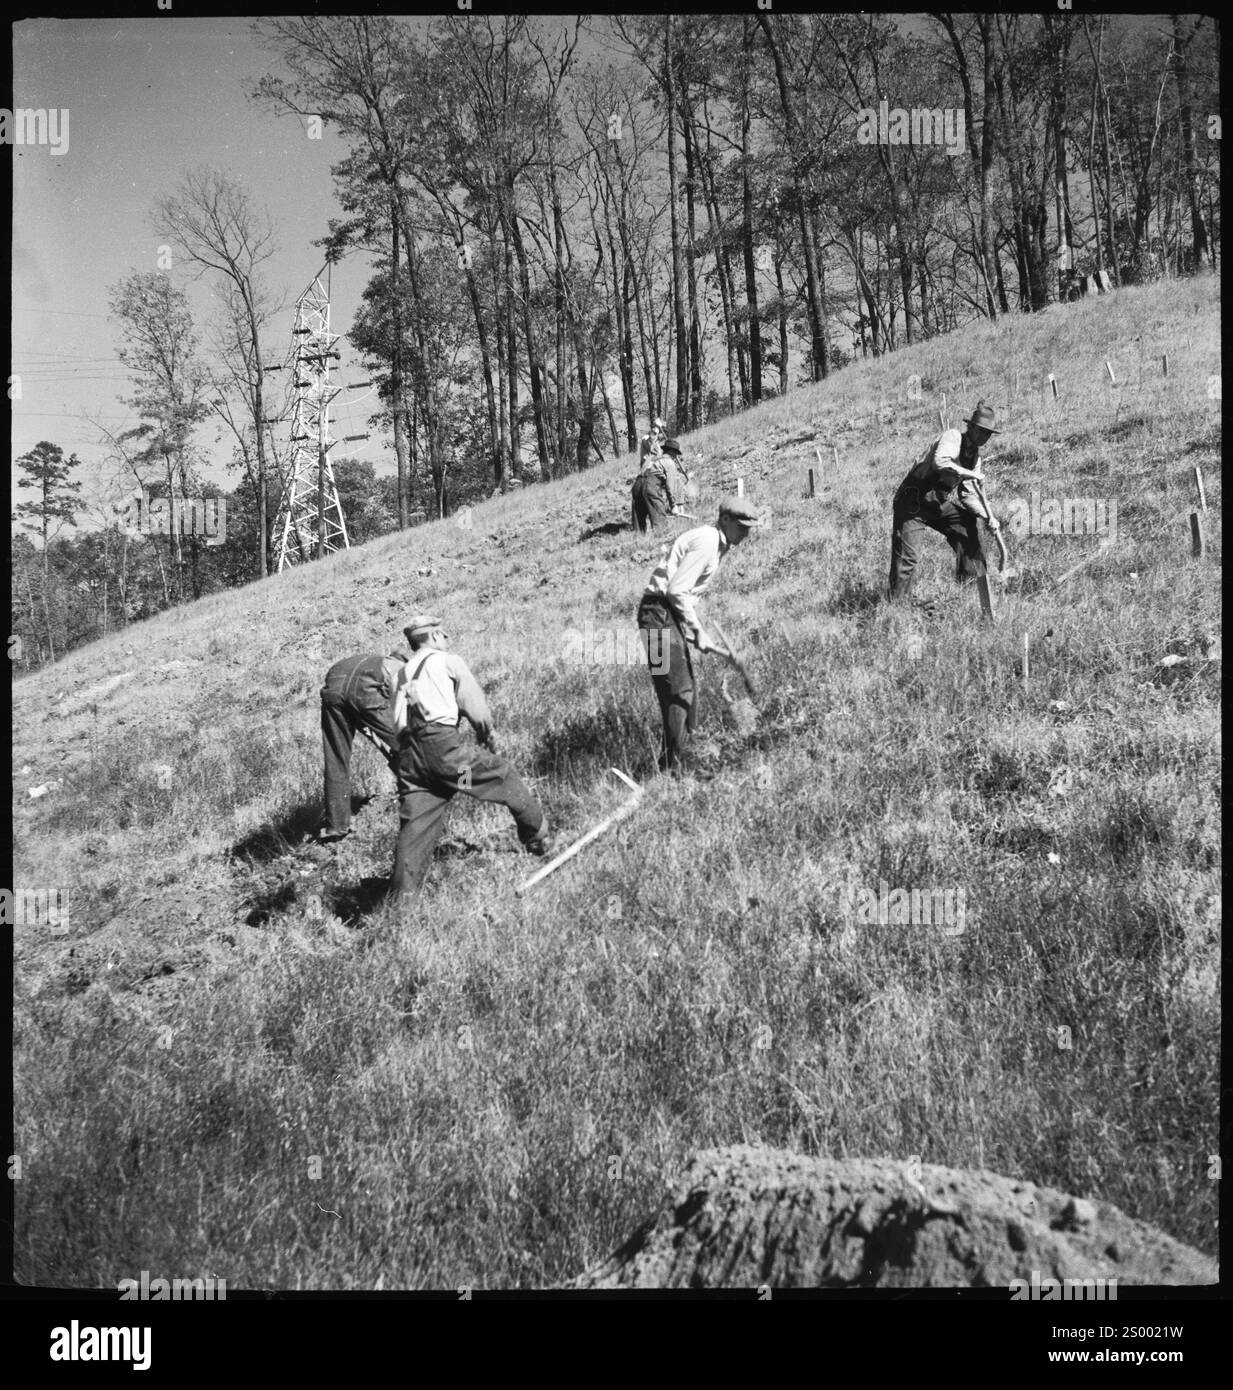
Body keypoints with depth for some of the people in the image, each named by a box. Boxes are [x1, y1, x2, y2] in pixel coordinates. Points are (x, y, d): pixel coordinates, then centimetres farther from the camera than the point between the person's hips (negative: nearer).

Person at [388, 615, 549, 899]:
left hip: (407, 755, 6)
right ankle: (538, 835, 24)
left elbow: (398, 719, 21)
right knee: (503, 776, 12)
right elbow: (476, 708, 5)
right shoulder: (448, 661, 10)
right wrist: (489, 737, 23)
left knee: (415, 825, 3)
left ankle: (401, 895, -4)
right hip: (441, 745, -6)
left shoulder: (403, 674, 27)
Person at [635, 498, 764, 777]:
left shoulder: (718, 545, 16)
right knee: (678, 691, -11)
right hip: (659, 612, -11)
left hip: (672, 614, 11)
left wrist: (693, 630, 13)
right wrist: (698, 630, -15)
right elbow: (676, 590, -21)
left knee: (688, 690, 14)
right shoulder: (705, 543, -16)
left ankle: (681, 758, 21)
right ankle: (674, 764, -7)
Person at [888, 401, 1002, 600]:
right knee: (906, 556, -13)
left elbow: (968, 494, 10)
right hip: (913, 503, -9)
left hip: (941, 504, 9)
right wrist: (971, 474, -27)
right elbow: (940, 462, -35)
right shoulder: (952, 437, -15)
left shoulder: (975, 457, 10)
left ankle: (970, 582, 21)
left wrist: (987, 516, -4)